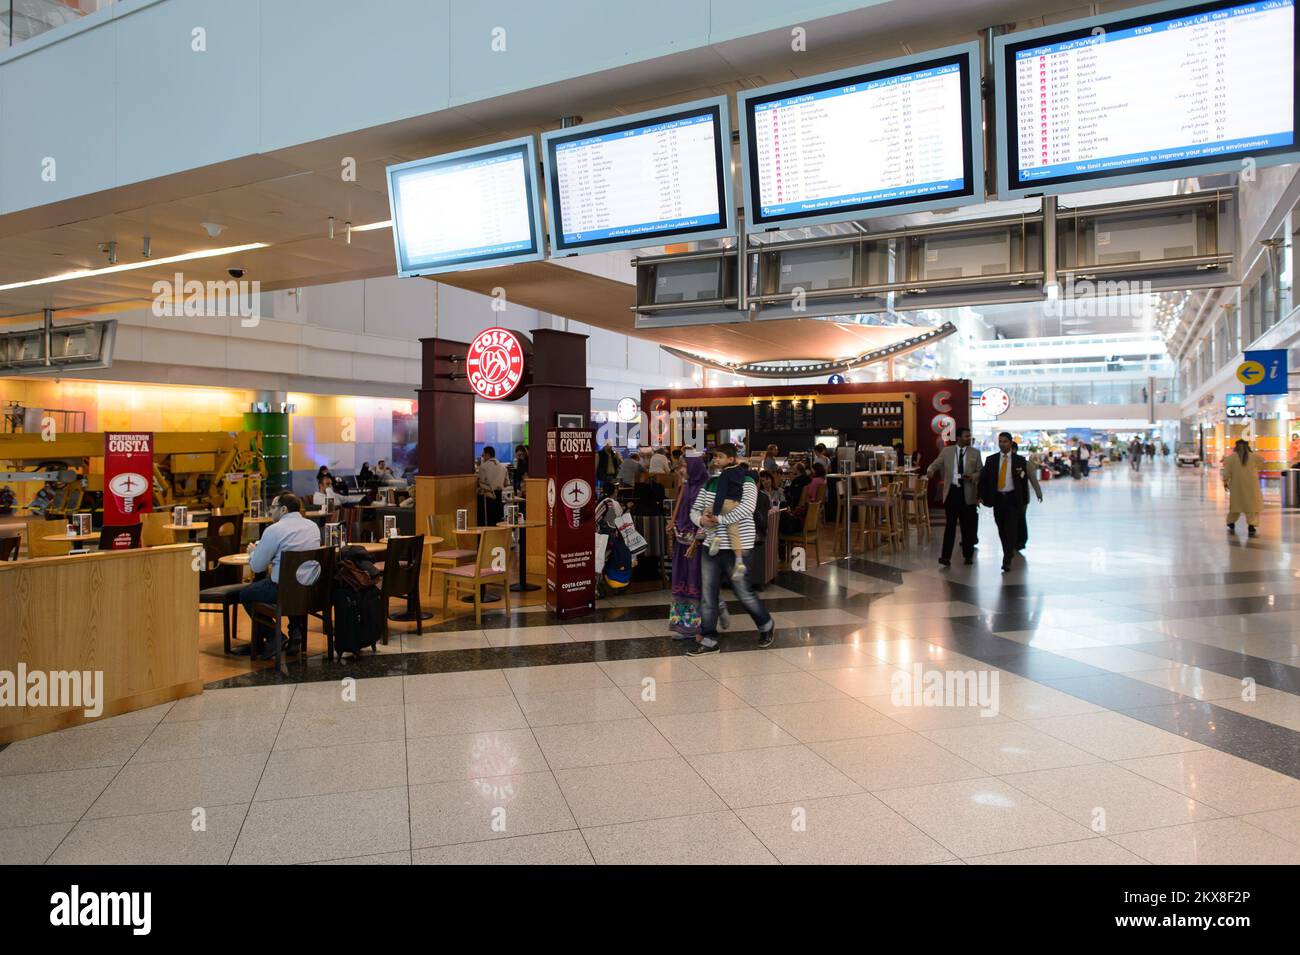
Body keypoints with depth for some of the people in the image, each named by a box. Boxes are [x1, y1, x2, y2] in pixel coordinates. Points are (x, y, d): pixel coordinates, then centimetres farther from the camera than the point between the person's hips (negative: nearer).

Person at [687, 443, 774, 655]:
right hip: (711, 546, 6)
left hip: (736, 547, -6)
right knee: (707, 594, 4)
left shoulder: (745, 482, -9)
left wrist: (718, 519, -25)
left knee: (744, 592, 4)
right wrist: (701, 519, -10)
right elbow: (695, 509, 13)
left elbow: (747, 507, -27)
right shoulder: (709, 483, 12)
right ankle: (709, 640, 13)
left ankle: (766, 626, 30)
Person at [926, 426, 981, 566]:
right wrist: (930, 470, -22)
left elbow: (980, 472, 5)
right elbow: (936, 463, 1)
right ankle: (946, 556, -2)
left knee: (967, 525, 9)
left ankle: (968, 555, 22)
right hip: (952, 491, -1)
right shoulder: (947, 451, 4)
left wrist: (972, 477, -16)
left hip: (968, 492, 1)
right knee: (950, 524, -2)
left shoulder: (975, 453, 5)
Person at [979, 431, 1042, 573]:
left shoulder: (1020, 461, 1)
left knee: (1011, 529, -9)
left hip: (1013, 499, -3)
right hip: (997, 498, 3)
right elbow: (983, 478, 4)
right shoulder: (991, 460, 5)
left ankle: (1007, 561, -9)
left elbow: (1025, 480, 3)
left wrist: (1025, 500, 1)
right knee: (1002, 530, 9)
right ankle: (1009, 553, 29)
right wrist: (982, 496, -4)